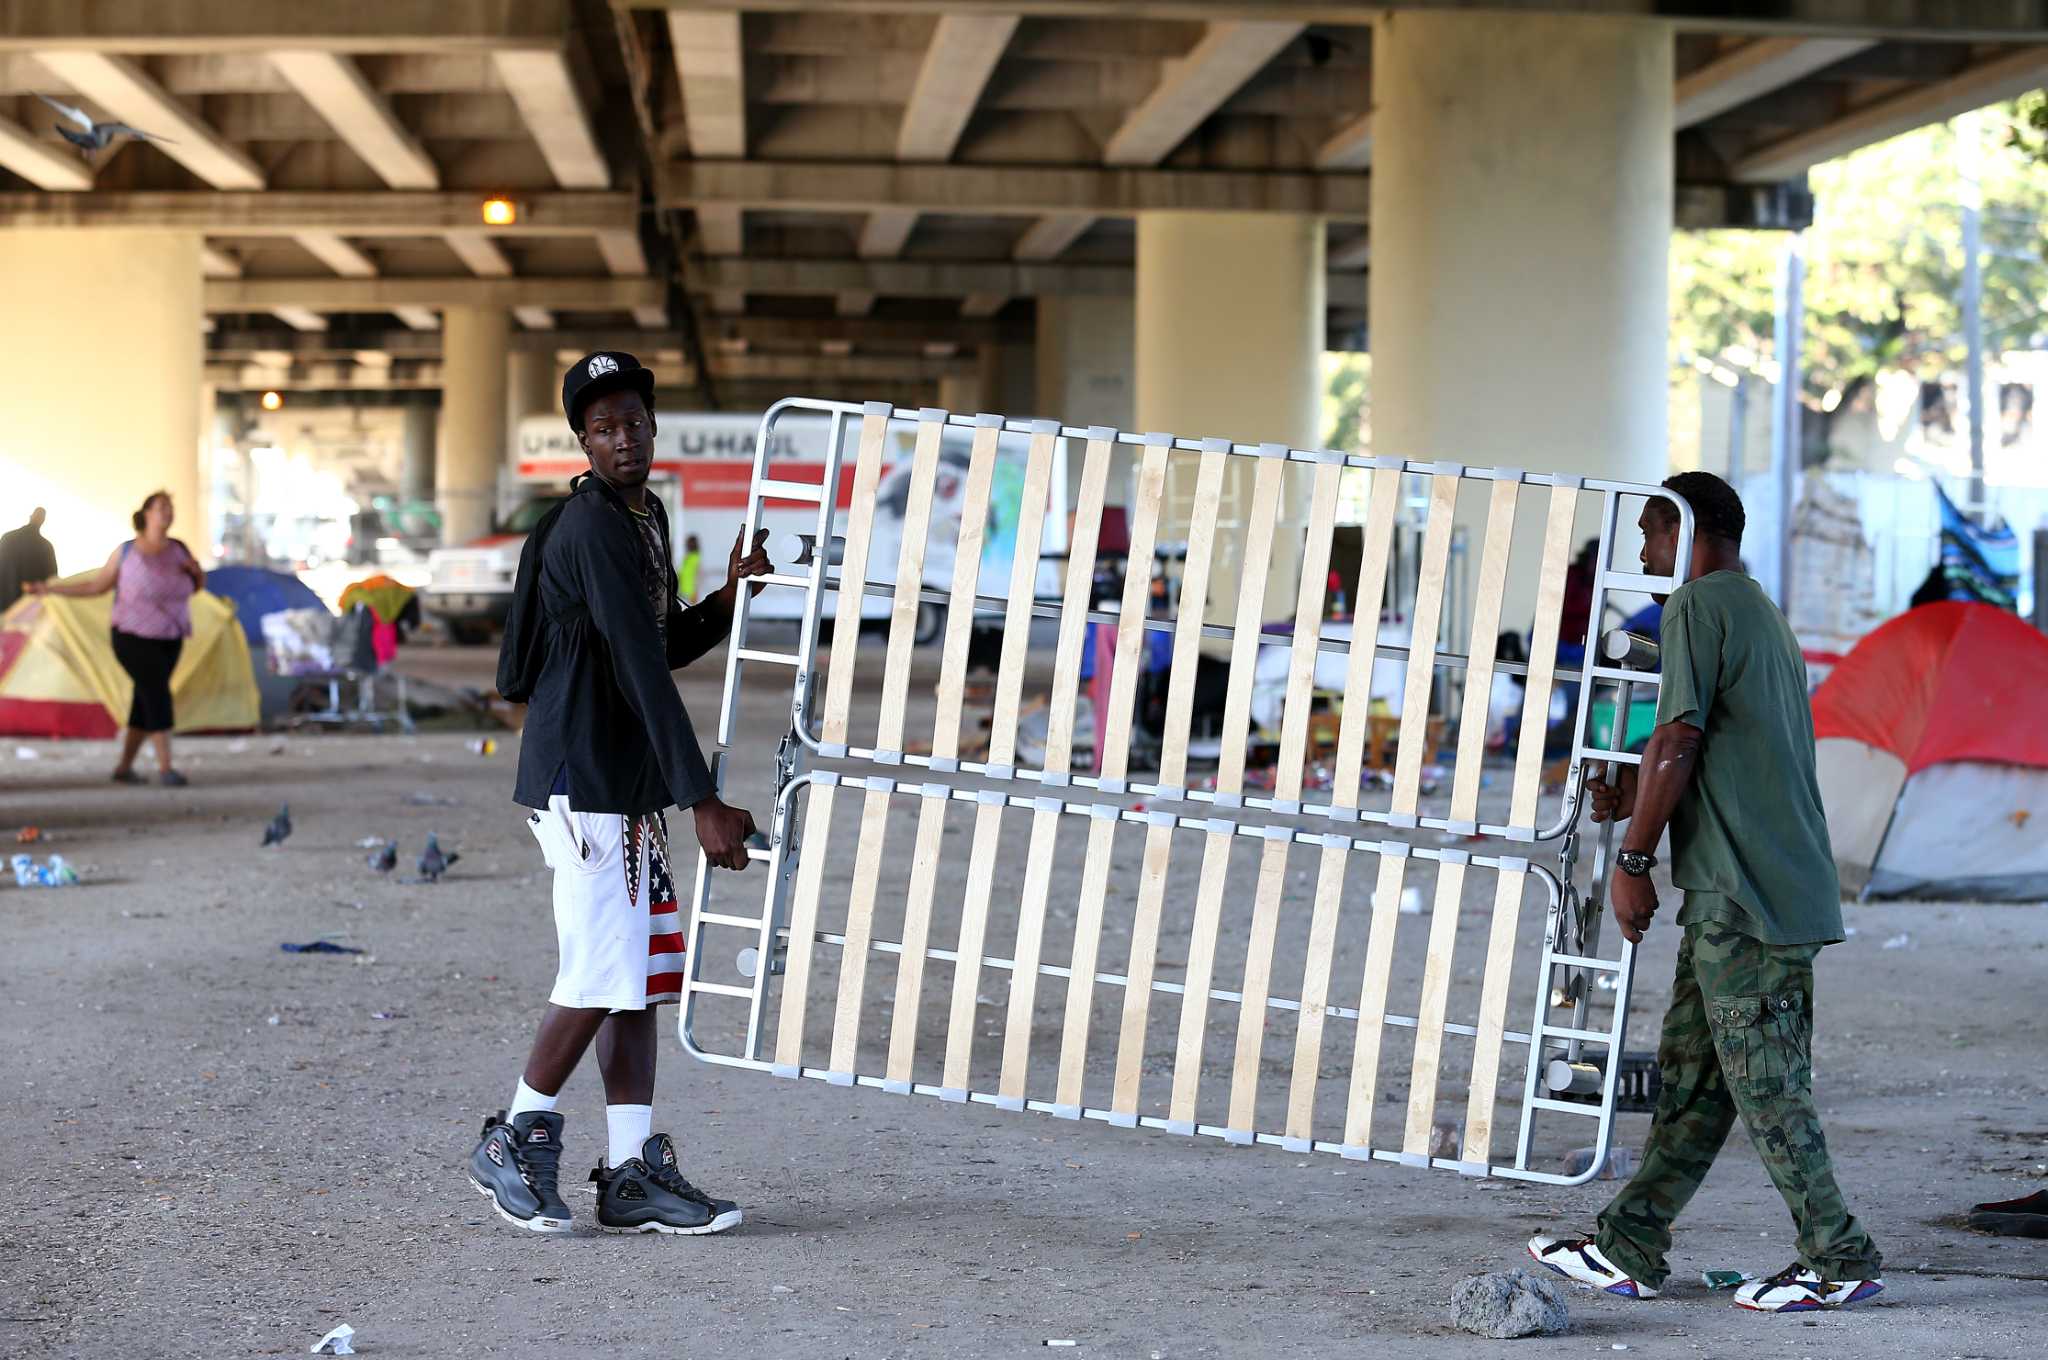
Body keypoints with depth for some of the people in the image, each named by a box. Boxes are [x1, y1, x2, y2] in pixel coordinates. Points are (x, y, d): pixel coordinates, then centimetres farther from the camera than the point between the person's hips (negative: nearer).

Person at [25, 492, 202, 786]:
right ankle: (165, 768, -16)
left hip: (169, 639, 5)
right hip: (134, 638, -5)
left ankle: (124, 767, 20)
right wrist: (49, 588, -3)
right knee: (157, 694, -17)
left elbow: (198, 586, 10)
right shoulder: (125, 552, -11)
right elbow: (95, 586, 0)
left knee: (144, 702, 8)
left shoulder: (179, 550, -3)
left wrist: (197, 571, -15)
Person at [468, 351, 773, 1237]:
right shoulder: (593, 530, -15)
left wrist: (728, 599, 5)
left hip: (629, 788, 10)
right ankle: (515, 1141, 9)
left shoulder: (647, 516, 16)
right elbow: (643, 675, -21)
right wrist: (705, 805, -23)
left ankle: (633, 1173, 9)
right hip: (582, 782, -10)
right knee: (601, 976, -8)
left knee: (640, 977, 7)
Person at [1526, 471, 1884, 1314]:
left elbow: (1678, 741, -16)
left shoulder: (1700, 605, -9)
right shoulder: (1763, 615, 21)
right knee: (1691, 1073, 11)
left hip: (1742, 895, -10)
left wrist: (1633, 857, -10)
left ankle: (1840, 1261, 4)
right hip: (1783, 887, 10)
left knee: (1764, 1084, -3)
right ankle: (1629, 1250, 16)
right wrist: (1641, 796, 18)